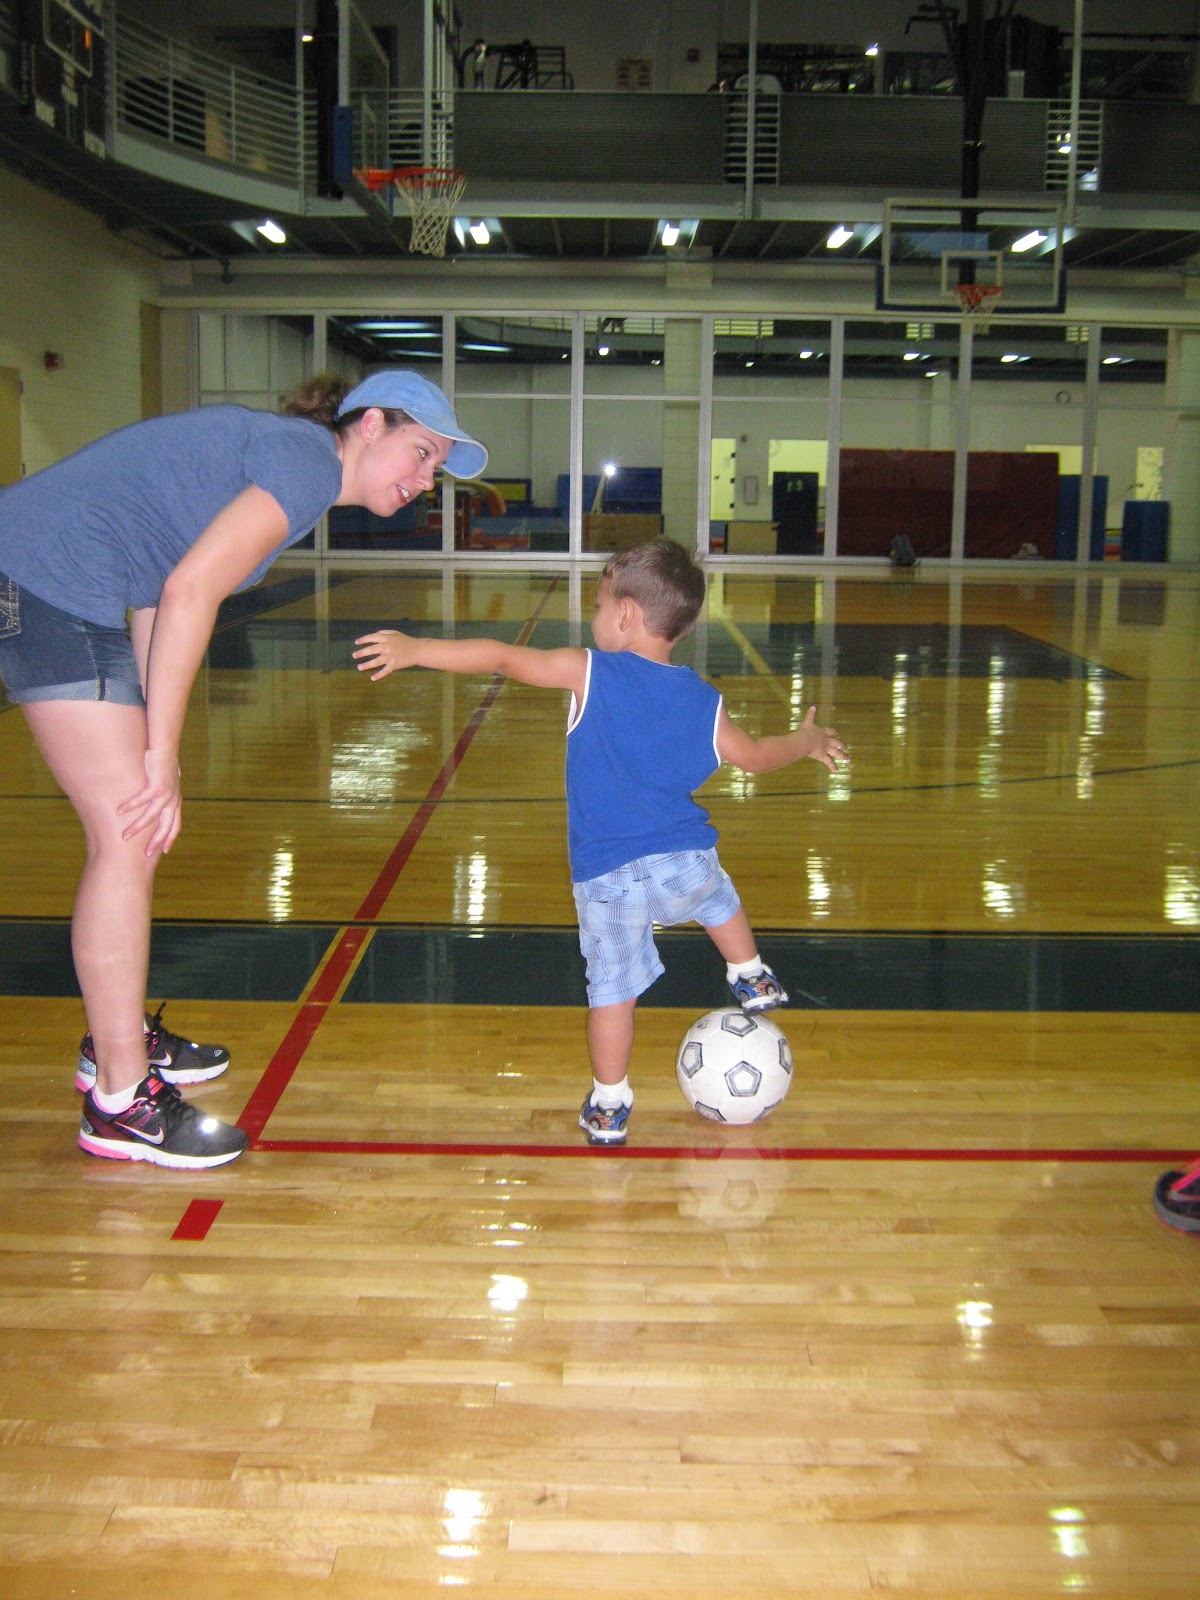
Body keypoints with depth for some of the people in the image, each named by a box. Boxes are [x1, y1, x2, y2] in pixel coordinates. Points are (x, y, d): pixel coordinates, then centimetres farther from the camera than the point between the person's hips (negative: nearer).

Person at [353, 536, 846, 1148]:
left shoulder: (591, 673, -7)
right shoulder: (704, 703, 5)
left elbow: (504, 657, -11)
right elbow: (756, 756, 20)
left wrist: (413, 649, -8)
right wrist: (806, 740, 40)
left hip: (607, 879, -2)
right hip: (686, 865, 2)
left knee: (612, 988, 10)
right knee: (719, 898, 36)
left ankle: (607, 1109, 19)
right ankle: (752, 981, 49)